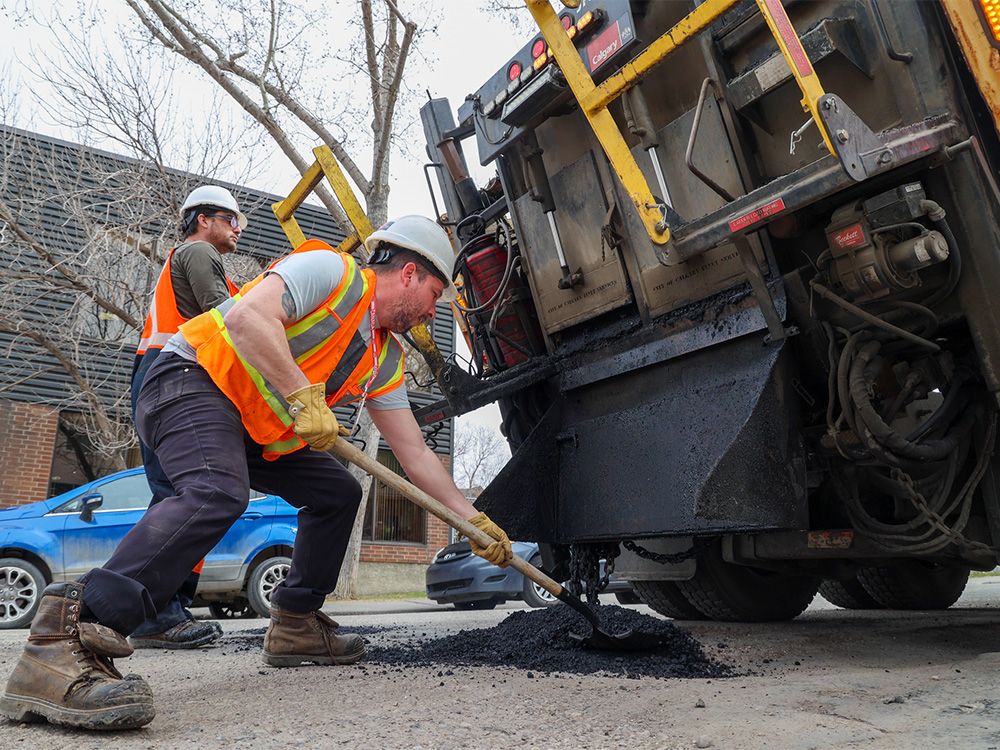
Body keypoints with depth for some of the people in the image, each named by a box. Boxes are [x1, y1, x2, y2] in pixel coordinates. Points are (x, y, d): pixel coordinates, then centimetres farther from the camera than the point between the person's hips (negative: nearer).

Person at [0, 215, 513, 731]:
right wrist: (304, 398, -30)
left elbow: (415, 455, 10)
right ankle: (62, 647, -41)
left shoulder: (385, 361, 11)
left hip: (256, 429, 10)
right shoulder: (331, 271, -12)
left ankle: (296, 625, 15)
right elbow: (248, 316, -28)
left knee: (337, 493, 10)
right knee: (217, 493, -35)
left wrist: (475, 521, 8)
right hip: (191, 380, -10)